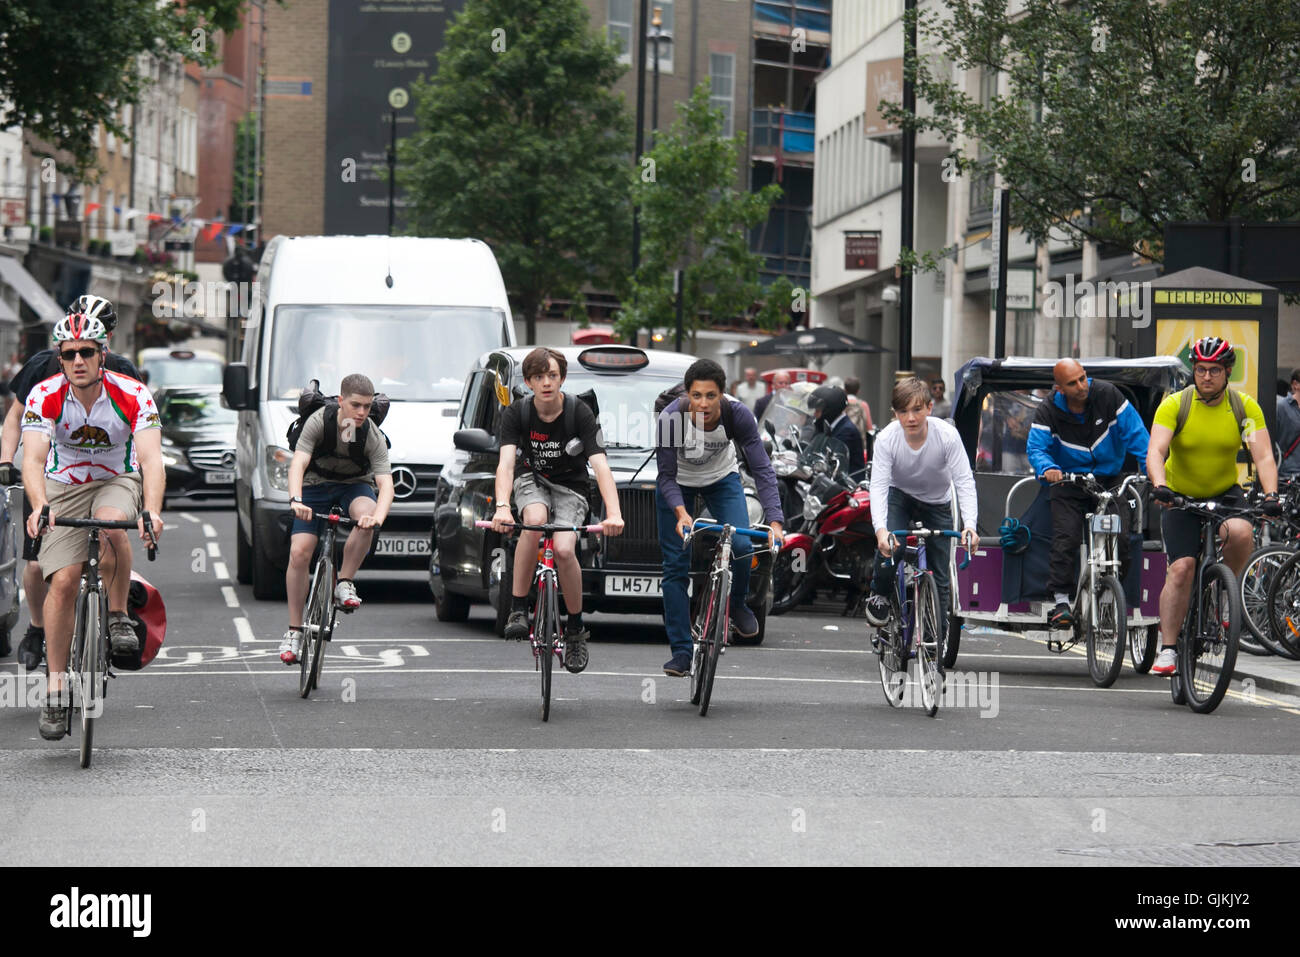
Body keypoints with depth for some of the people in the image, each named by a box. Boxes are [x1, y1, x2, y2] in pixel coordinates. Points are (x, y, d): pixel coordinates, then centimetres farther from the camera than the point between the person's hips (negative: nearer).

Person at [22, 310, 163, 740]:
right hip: (63, 486, 1)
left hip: (118, 481, -1)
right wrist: (39, 507, -52)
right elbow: (33, 459, -32)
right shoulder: (45, 396, -21)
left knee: (112, 526, -36)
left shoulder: (132, 395, -23)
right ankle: (55, 686, -5)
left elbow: (151, 460, -34)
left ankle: (118, 617, -14)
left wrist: (152, 511, -52)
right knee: (63, 580, -14)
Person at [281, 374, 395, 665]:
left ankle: (344, 584, -17)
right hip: (316, 485, 0)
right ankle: (294, 630, -3)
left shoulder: (373, 436, -21)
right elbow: (298, 464, -33)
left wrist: (377, 517, -50)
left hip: (355, 485, 0)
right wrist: (296, 501, -51)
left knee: (366, 515, -36)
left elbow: (385, 483, -29)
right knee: (299, 552, -15)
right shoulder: (319, 421, -24)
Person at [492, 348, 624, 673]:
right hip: (531, 480, 1)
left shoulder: (580, 413, -20)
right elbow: (506, 463, -28)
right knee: (535, 520, -35)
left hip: (570, 487, -1)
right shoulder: (517, 412, -16)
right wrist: (502, 507, -48)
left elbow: (601, 466, -29)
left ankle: (575, 630, -2)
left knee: (564, 550, -25)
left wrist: (614, 514, -45)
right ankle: (518, 609, -25)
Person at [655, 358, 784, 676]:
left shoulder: (737, 415, -30)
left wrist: (775, 521, -40)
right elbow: (667, 476, -24)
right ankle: (681, 652, 0)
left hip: (722, 479, 1)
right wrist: (681, 513, -42)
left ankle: (737, 603, 10)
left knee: (740, 544, -22)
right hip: (678, 482, 0)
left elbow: (762, 469, -29)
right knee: (675, 565, -7)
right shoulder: (671, 418, -33)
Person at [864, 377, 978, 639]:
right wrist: (880, 529, -48)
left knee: (940, 578, -4)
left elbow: (964, 482, -29)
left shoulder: (947, 435, -29)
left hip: (936, 504, 0)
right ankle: (879, 595, 2)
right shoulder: (887, 438, -28)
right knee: (888, 546, -27)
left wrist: (969, 525, -44)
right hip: (899, 497, 0)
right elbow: (878, 486, -31)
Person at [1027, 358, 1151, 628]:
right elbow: (1036, 448, -18)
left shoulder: (1108, 396, -12)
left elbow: (1136, 435, -14)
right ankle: (1062, 601, -13)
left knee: (1121, 540, -11)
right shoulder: (1048, 411, -11)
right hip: (1070, 483, 0)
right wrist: (1048, 468, -41)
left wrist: (1151, 467, -27)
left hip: (1110, 480, 1)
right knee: (1065, 540, -17)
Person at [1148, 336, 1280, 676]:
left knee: (1241, 533, -32)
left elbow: (1263, 456, -17)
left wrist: (1270, 495, -35)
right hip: (1180, 496, -1)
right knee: (1182, 568, -17)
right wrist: (1160, 485, -45)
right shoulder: (1174, 405, -14)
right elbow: (1155, 451, -25)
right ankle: (1168, 649, -12)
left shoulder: (1246, 408, -10)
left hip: (1225, 493, 1)